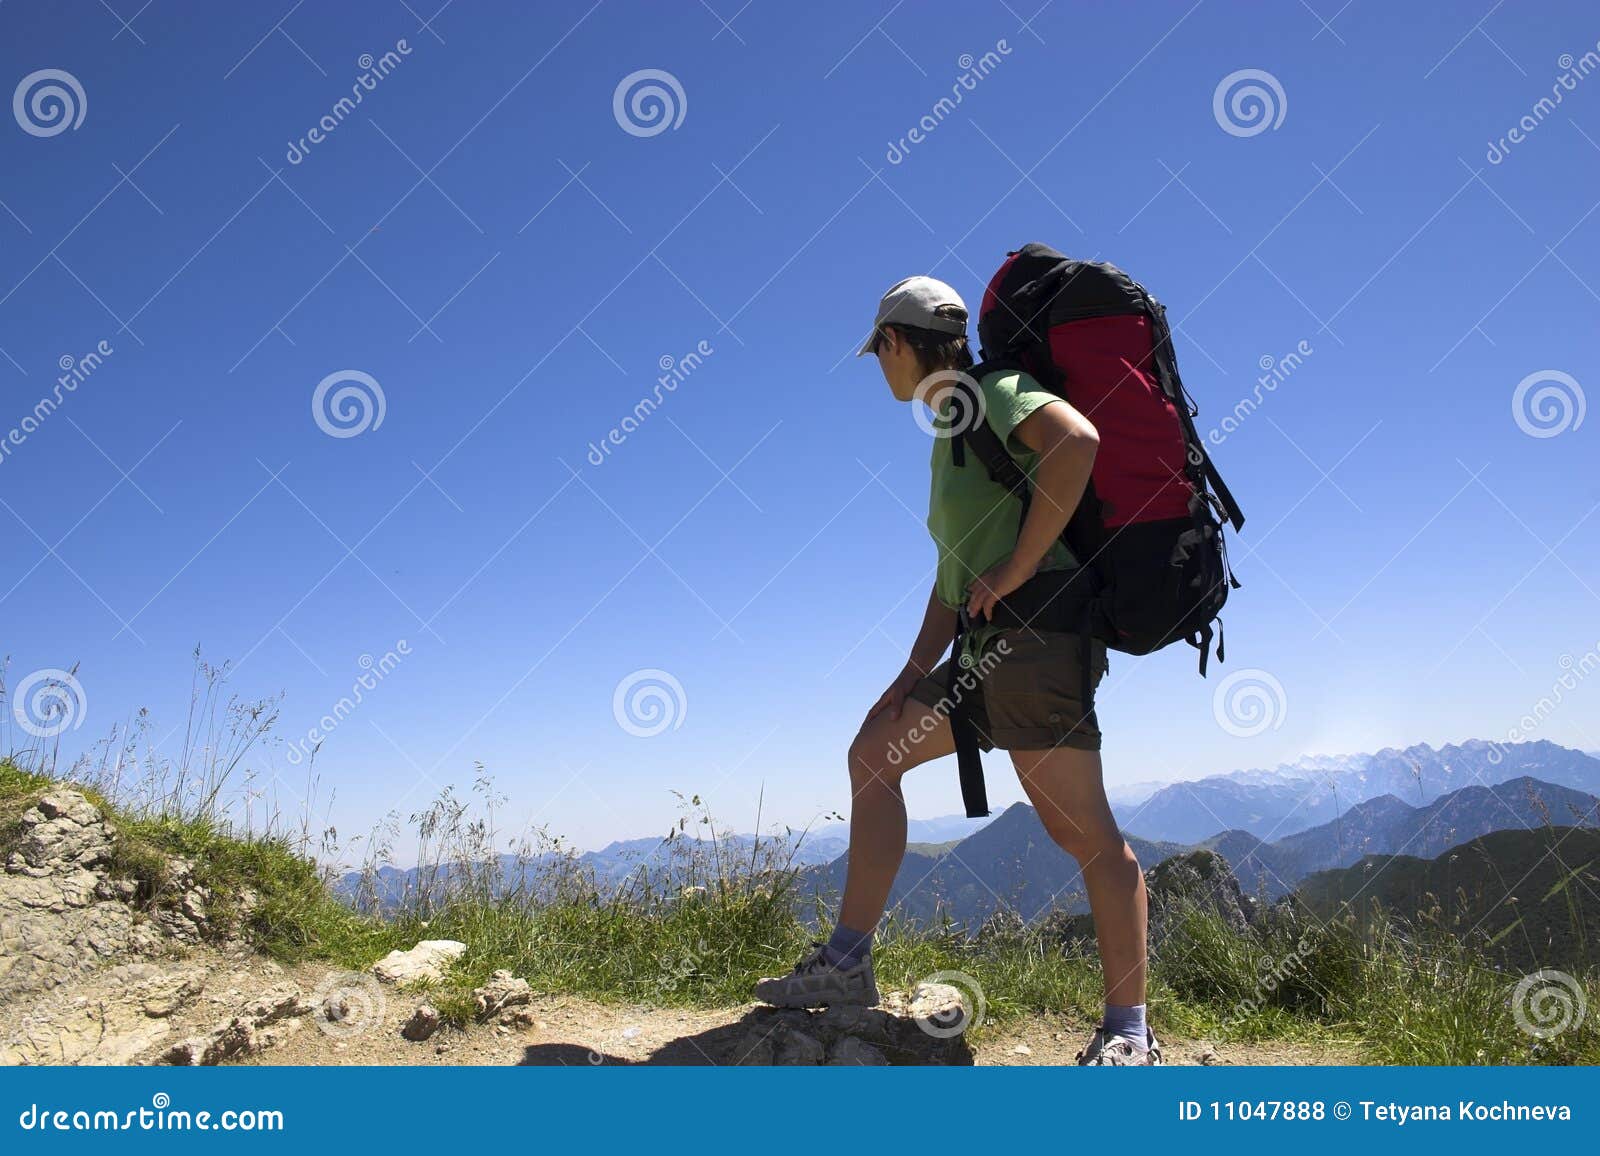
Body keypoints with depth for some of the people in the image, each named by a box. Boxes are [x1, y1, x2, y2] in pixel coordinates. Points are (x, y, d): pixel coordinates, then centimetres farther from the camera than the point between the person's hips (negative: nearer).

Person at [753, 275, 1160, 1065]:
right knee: (873, 753, 10)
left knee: (1082, 830, -9)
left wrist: (1016, 570, -22)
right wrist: (913, 673, 18)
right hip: (990, 646, 10)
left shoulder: (995, 391, -4)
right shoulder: (951, 434, 24)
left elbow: (1077, 440, -26)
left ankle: (1129, 1033, -1)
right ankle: (846, 965, 11)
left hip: (1035, 631, -10)